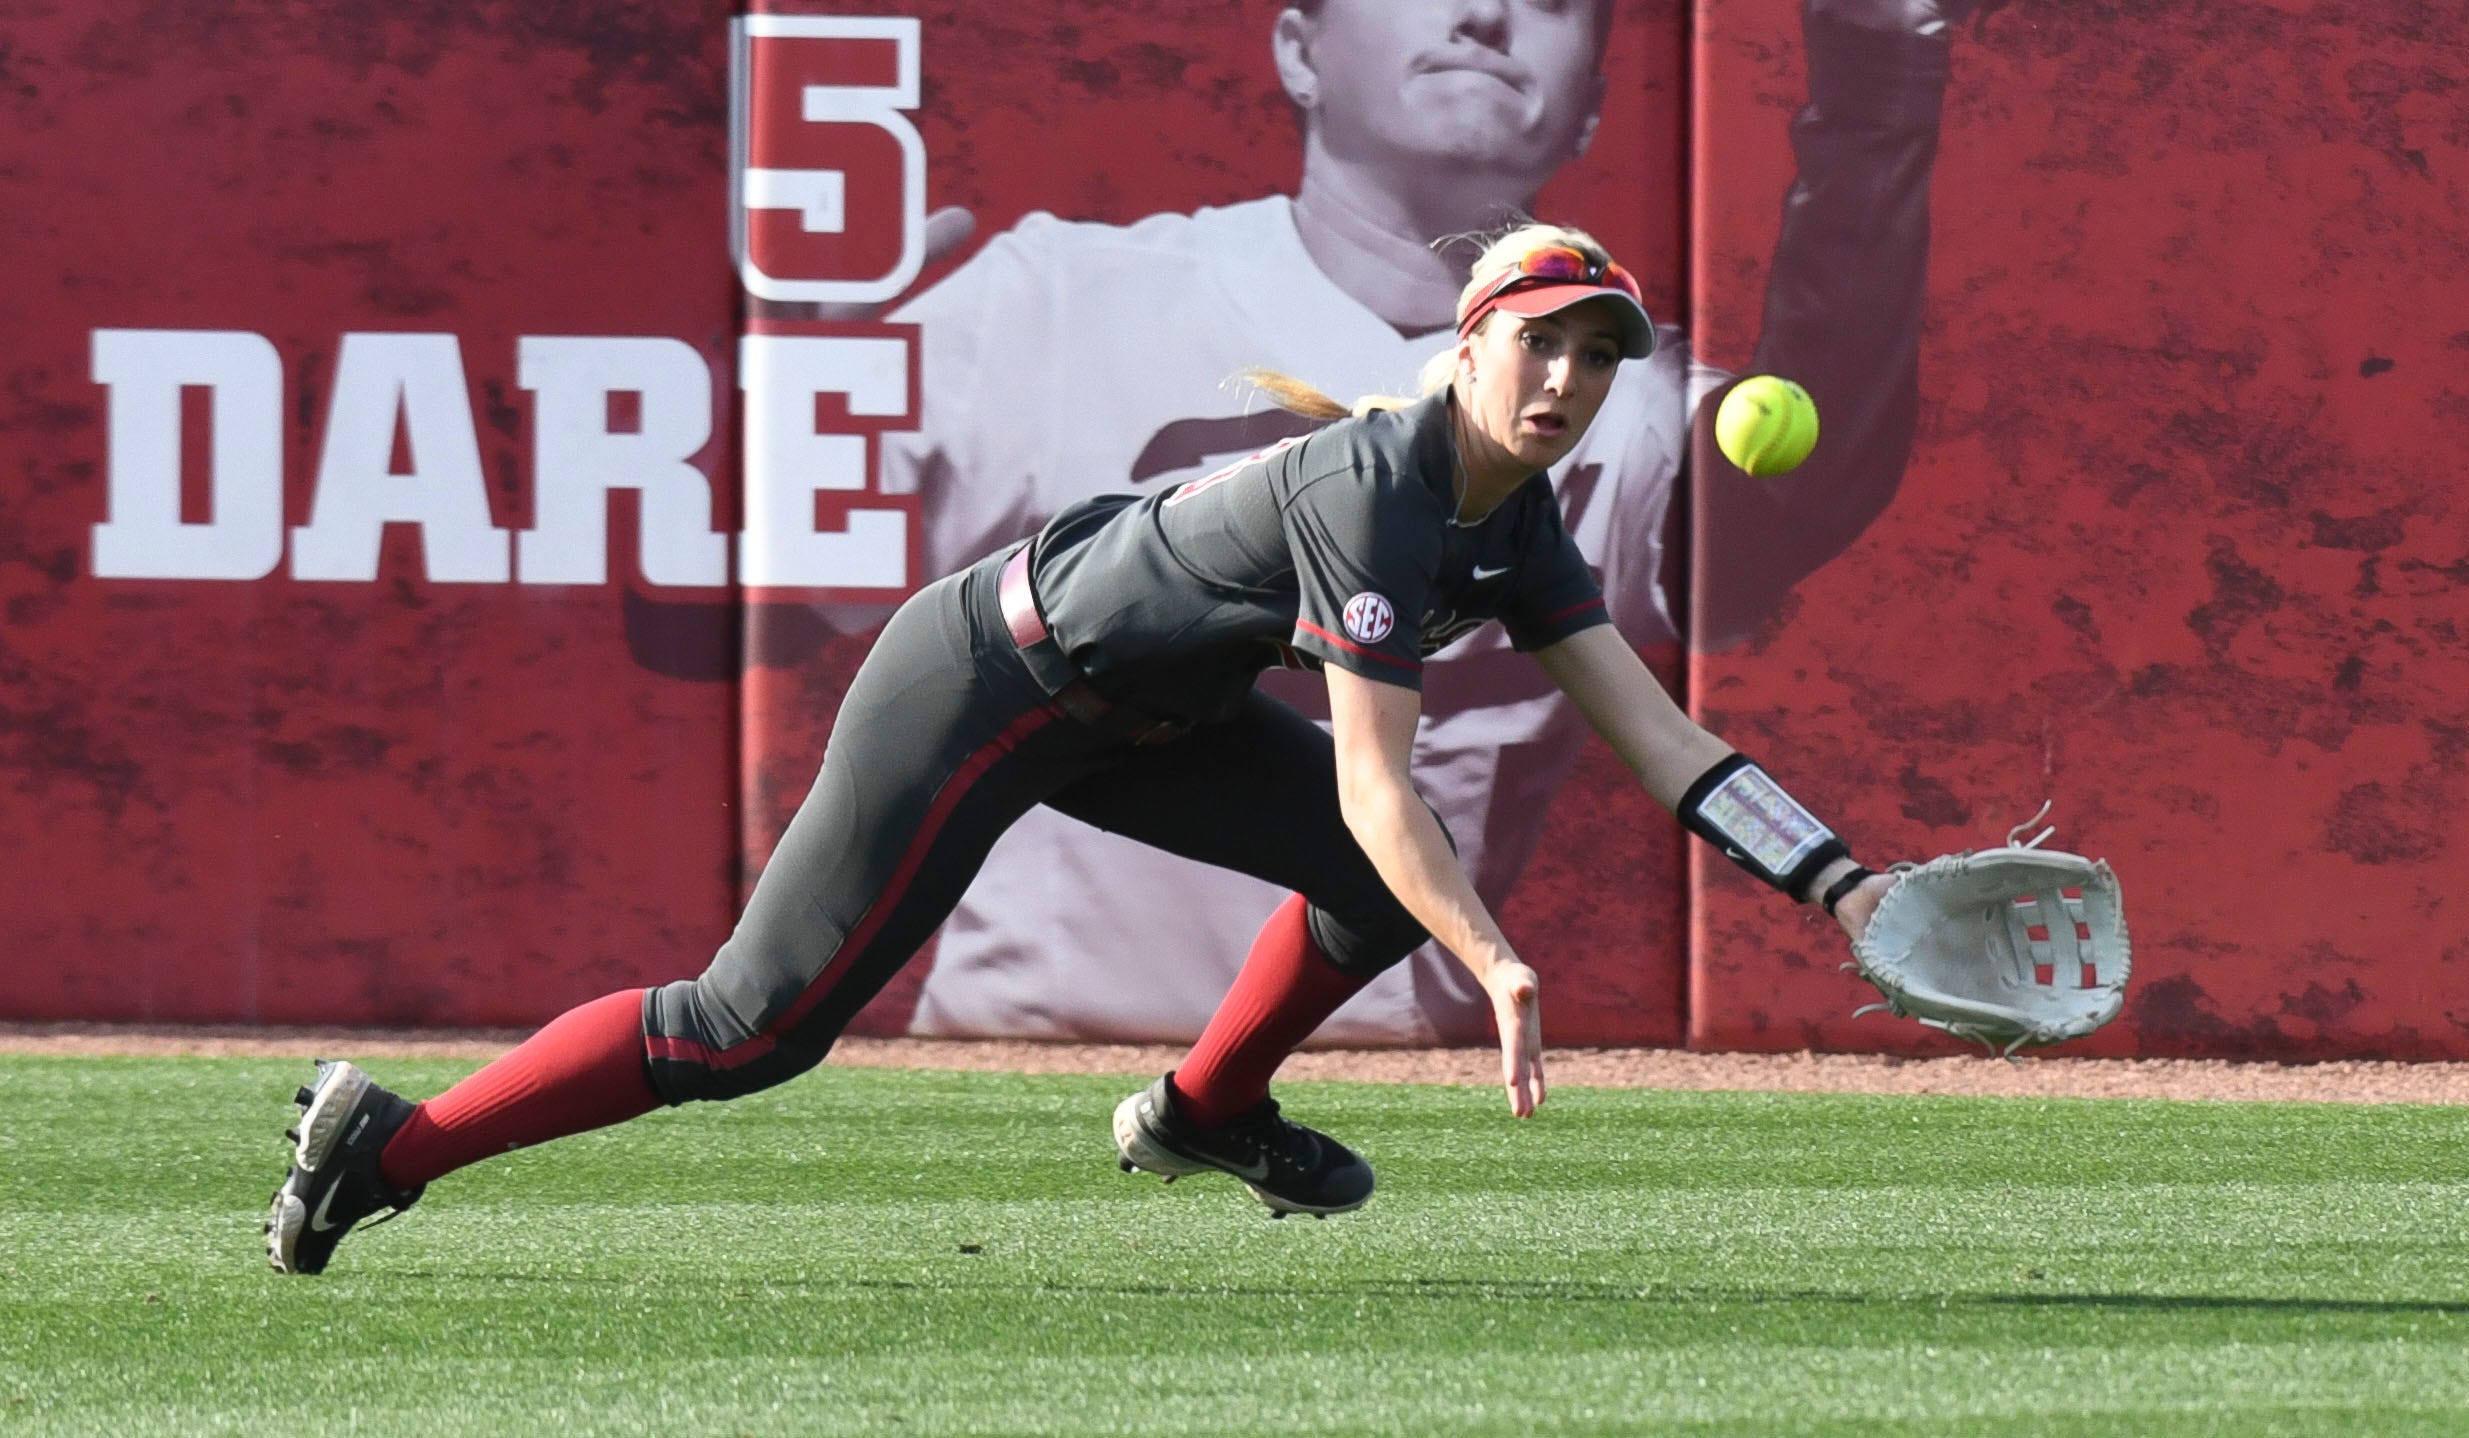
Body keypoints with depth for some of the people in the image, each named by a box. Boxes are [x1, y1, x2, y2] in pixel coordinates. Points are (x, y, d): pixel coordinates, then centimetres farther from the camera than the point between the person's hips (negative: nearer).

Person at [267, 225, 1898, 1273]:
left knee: (1393, 882, 4)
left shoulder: (1516, 525, 0)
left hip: (1122, 707, 9)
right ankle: (392, 1143, -3)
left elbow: (1660, 735, -2)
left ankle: (1205, 1112, 25)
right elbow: (1375, 788, -33)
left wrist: (1844, 886, -11)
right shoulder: (1379, 496, -28)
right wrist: (1499, 970, -42)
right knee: (756, 1026, -11)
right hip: (979, 690, -9)